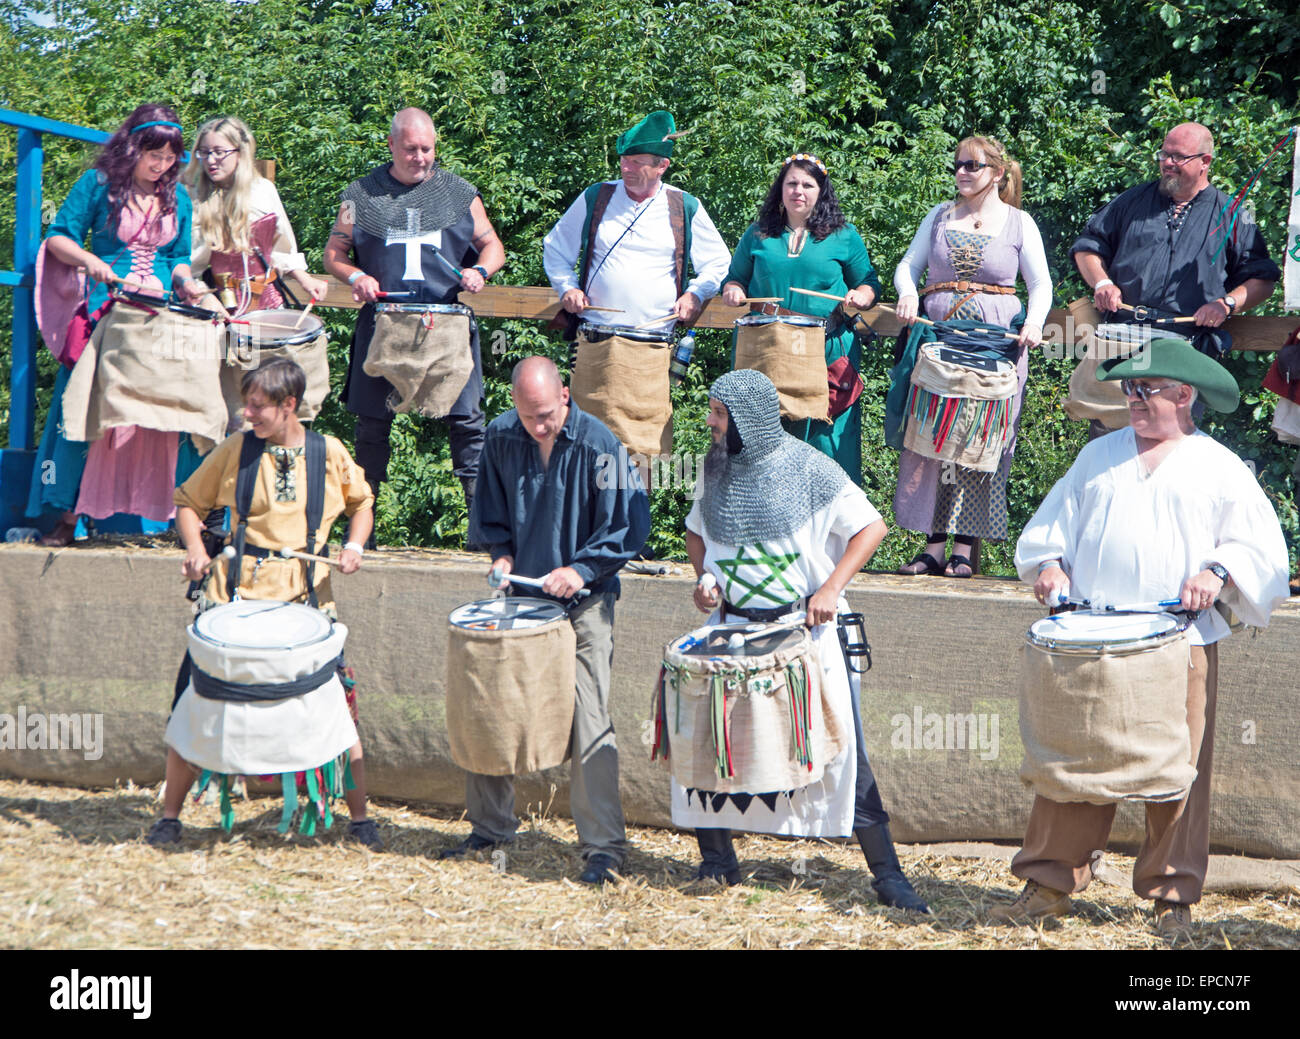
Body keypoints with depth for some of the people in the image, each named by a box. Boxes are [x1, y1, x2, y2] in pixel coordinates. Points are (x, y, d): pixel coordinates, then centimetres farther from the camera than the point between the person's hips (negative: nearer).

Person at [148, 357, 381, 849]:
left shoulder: (329, 454, 3)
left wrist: (354, 545, 1)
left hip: (307, 593, 0)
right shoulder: (235, 449, 2)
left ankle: (360, 819, 10)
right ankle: (170, 816, 13)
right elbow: (188, 502, 12)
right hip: (236, 589, 0)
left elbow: (361, 502, 19)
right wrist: (195, 548, -6)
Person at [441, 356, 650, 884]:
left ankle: (604, 846, -5)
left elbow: (628, 527, -9)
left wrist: (581, 569, -17)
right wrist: (502, 553, -1)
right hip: (521, 594, 5)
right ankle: (490, 826, 24)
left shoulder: (598, 445, -13)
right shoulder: (500, 437, 0)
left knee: (589, 720, -9)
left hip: (584, 602, -5)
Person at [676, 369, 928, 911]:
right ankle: (717, 858, 15)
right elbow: (696, 531, 21)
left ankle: (887, 875, 2)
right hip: (734, 625, 5)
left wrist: (830, 589, -17)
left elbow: (871, 527, -9)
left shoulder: (809, 468, -10)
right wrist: (705, 580, 2)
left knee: (842, 749, -5)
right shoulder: (718, 468, 5)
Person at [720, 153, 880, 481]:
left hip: (829, 352, -1)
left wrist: (861, 295, -9)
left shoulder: (844, 236, 8)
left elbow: (869, 284, 14)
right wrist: (733, 291, -2)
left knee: (826, 435, -4)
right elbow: (736, 279, 21)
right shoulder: (758, 235, 12)